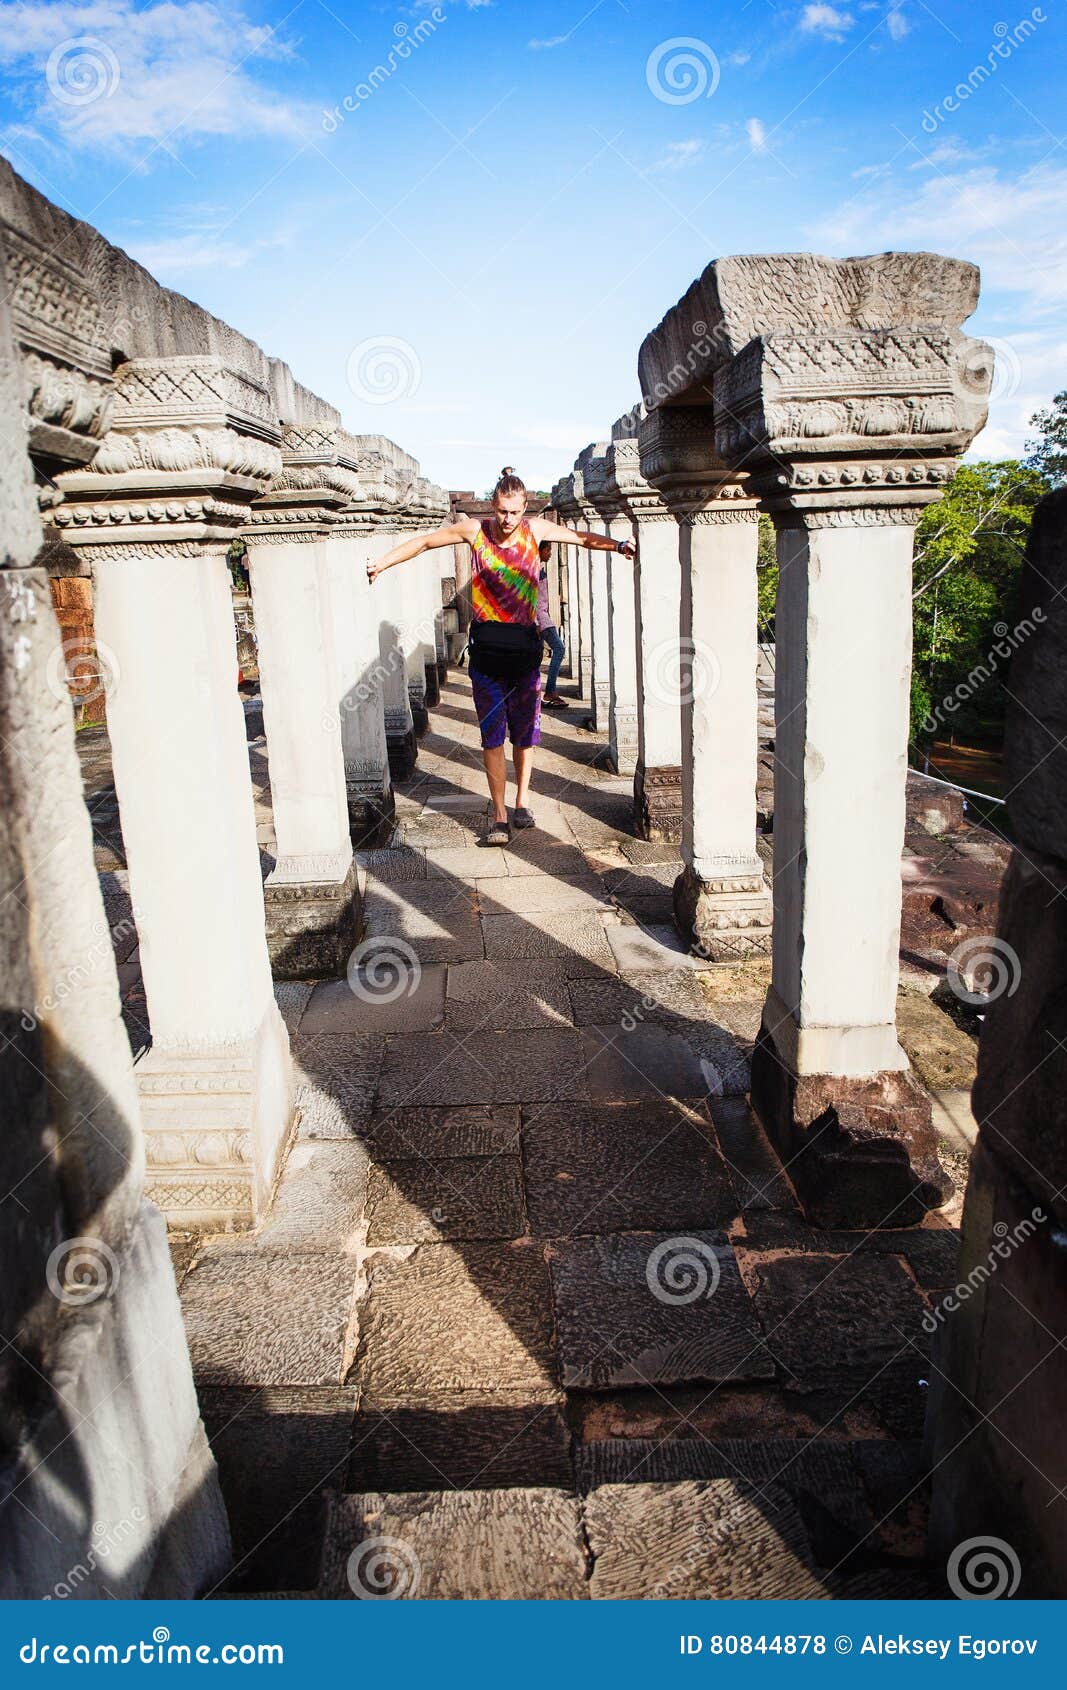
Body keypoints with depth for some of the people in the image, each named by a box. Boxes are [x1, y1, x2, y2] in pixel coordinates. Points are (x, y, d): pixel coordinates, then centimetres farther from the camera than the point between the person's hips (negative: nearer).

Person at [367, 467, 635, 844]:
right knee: (492, 733, -3)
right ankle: (499, 816, -1)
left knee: (525, 729, 8)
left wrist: (619, 545, 2)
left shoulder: (536, 529, 2)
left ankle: (521, 801, 24)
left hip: (525, 643, 1)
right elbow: (424, 542, 9)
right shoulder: (474, 529, -1)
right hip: (487, 644, -1)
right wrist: (381, 563, 7)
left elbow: (584, 539, 14)